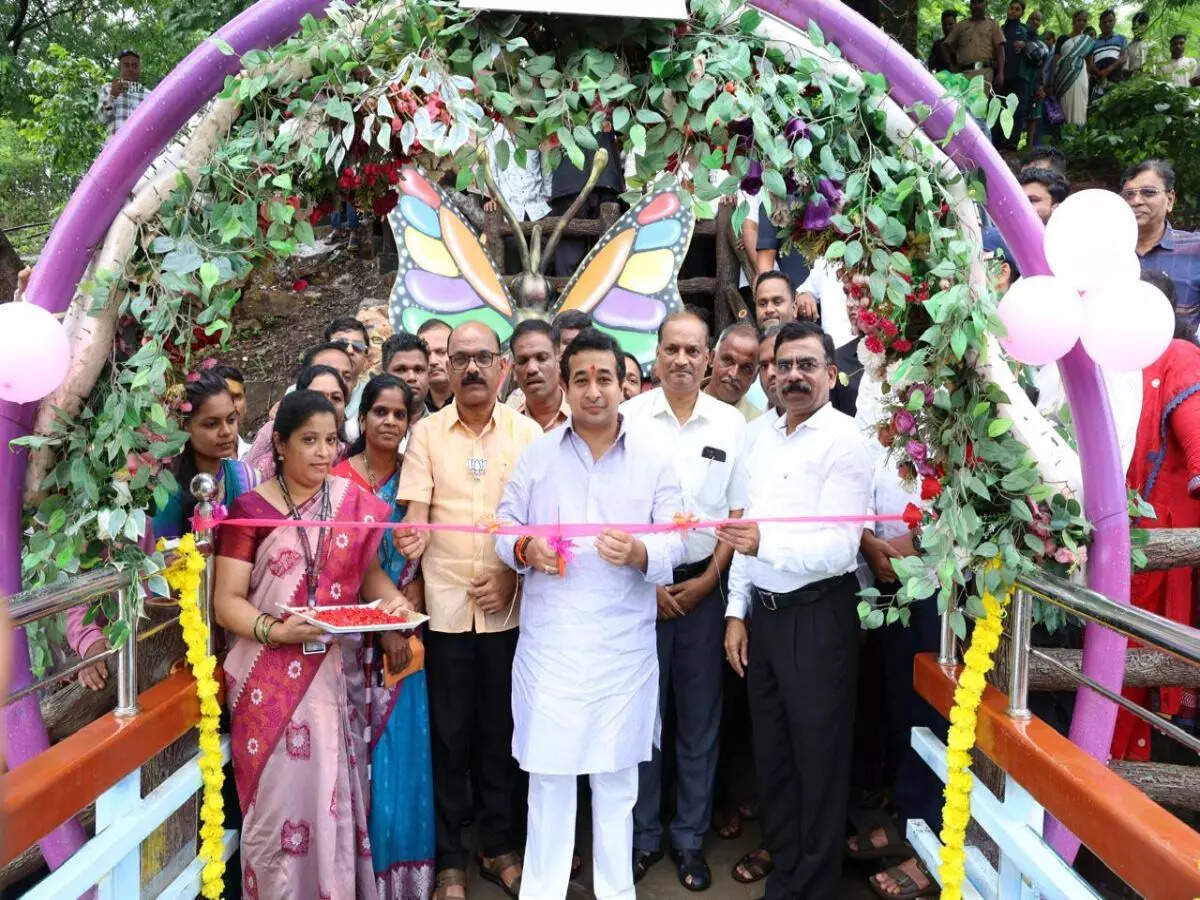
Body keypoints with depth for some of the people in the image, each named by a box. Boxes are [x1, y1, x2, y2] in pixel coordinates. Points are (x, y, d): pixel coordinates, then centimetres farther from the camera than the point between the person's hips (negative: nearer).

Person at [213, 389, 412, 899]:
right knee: (281, 794, 3)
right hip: (273, 680, -2)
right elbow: (227, 601, -7)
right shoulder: (250, 509, -5)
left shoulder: (354, 502, 5)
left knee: (335, 792, 8)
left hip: (337, 674, 3)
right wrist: (276, 631, -24)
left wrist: (393, 602, -9)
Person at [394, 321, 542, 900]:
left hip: (509, 606, 1)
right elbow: (415, 514, -5)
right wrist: (410, 538, -26)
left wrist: (513, 573, -10)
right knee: (448, 733, 8)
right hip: (446, 605, 0)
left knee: (501, 730, 12)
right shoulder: (427, 432, 2)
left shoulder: (528, 433, 3)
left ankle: (500, 847, 29)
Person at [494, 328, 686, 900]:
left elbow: (676, 541, -2)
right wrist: (526, 550, -16)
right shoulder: (536, 454, 4)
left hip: (625, 642, 0)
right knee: (548, 772, 7)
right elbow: (504, 531, 5)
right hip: (550, 639, 0)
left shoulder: (653, 456, 2)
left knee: (617, 773, 14)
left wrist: (639, 553, -22)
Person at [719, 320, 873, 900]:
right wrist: (736, 612, 8)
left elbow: (839, 548, -21)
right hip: (763, 613, 7)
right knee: (771, 753, 18)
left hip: (818, 616, -7)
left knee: (818, 760, 8)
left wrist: (764, 543, -36)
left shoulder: (845, 441, -12)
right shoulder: (763, 443, 10)